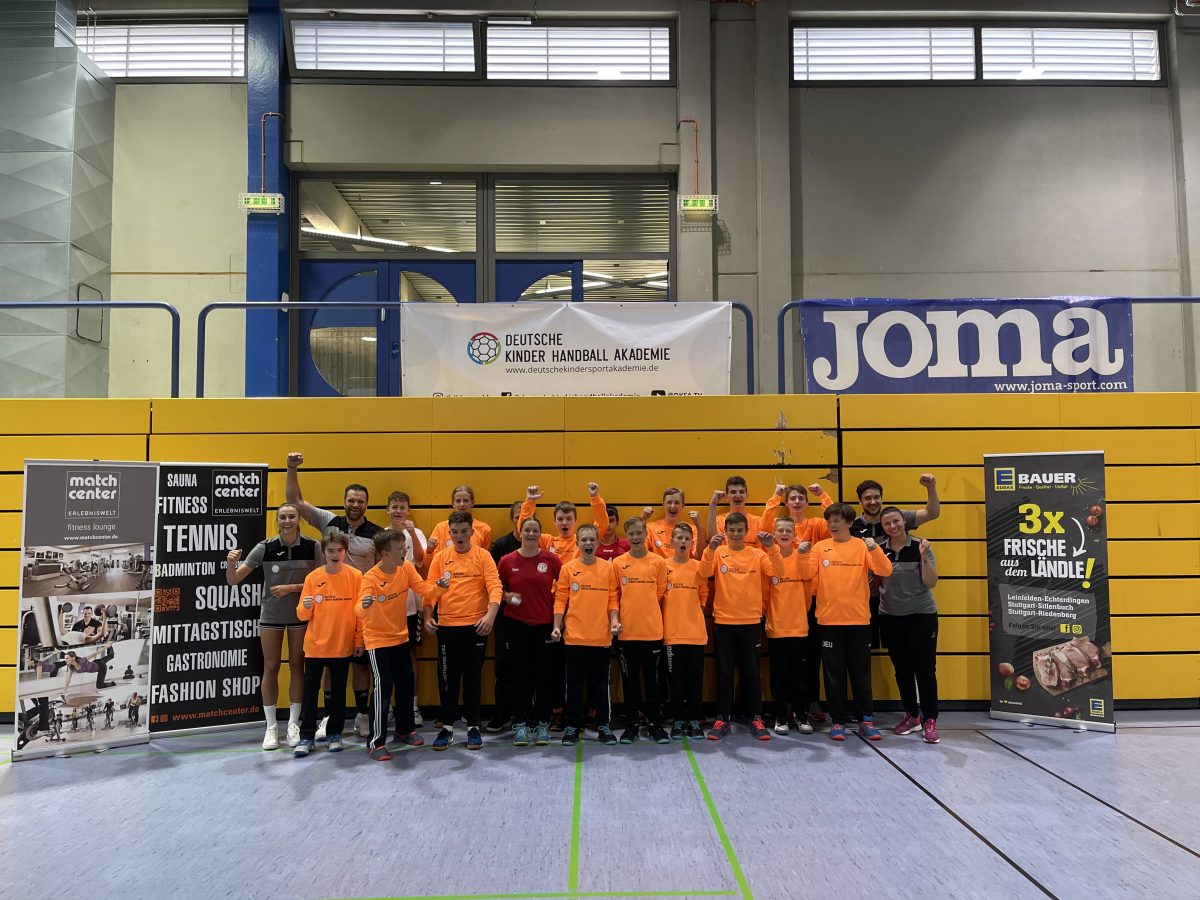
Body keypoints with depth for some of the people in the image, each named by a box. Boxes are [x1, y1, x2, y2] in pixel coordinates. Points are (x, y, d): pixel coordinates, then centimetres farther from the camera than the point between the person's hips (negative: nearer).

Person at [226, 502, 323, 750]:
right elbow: (234, 580, -8)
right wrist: (231, 563, -29)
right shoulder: (265, 548, -10)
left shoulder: (312, 547, -9)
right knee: (271, 668, 4)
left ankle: (294, 724, 19)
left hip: (301, 614, 0)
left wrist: (291, 587, -19)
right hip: (271, 615, 0)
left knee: (297, 666, 7)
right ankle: (271, 727, 15)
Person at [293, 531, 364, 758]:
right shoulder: (312, 577, -3)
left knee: (338, 691, 11)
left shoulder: (355, 576, -6)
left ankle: (334, 734, 23)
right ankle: (307, 737, 13)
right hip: (315, 644, 1)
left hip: (343, 645, 0)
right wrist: (305, 607, -23)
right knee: (310, 691, 4)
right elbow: (302, 615, -1)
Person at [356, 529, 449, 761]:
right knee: (383, 687, -9)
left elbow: (424, 589, -8)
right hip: (377, 639, -6)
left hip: (400, 637, 6)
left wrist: (438, 586, -29)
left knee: (406, 683, 14)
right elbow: (359, 611, -32)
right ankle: (375, 742, 2)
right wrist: (364, 606, -55)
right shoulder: (370, 578, -23)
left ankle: (405, 730, 33)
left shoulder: (406, 568, -7)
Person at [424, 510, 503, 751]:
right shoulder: (440, 558, 4)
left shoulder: (483, 556, -1)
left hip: (475, 626, -1)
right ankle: (447, 727, 20)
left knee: (473, 677, 7)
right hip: (447, 626, 1)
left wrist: (491, 615, -23)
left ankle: (473, 726, 19)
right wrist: (428, 617, -12)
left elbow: (495, 587, -9)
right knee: (448, 678, 8)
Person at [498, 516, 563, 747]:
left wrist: (555, 601, -5)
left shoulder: (551, 559, -2)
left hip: (545, 624, 0)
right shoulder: (507, 561, -1)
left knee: (545, 676, 6)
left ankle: (542, 725, 18)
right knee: (520, 676, 5)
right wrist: (507, 596, -8)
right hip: (516, 624, 0)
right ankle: (520, 725, 15)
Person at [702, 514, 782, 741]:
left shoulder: (758, 554, 2)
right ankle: (722, 720, 14)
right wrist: (711, 548, -33)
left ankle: (756, 719, 17)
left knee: (751, 672, 8)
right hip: (723, 622, 0)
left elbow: (777, 572, -11)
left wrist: (771, 548, -24)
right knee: (724, 673, 7)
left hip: (751, 622, 0)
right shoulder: (718, 554, 0)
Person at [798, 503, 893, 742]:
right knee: (834, 673, 6)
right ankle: (838, 721, 15)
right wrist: (803, 555, -19)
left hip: (859, 619, 0)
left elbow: (885, 571, -9)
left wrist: (875, 549, -24)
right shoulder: (820, 547, 3)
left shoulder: (863, 546, 1)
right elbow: (807, 574, -4)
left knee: (861, 671, 9)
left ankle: (866, 719, 19)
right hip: (829, 619, 1)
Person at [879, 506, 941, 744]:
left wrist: (924, 557, -25)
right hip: (890, 617, 3)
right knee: (902, 669, 11)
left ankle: (929, 721, 3)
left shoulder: (920, 546, -8)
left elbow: (931, 583, -11)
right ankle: (911, 715, 23)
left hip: (922, 615, -3)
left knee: (924, 669, -3)